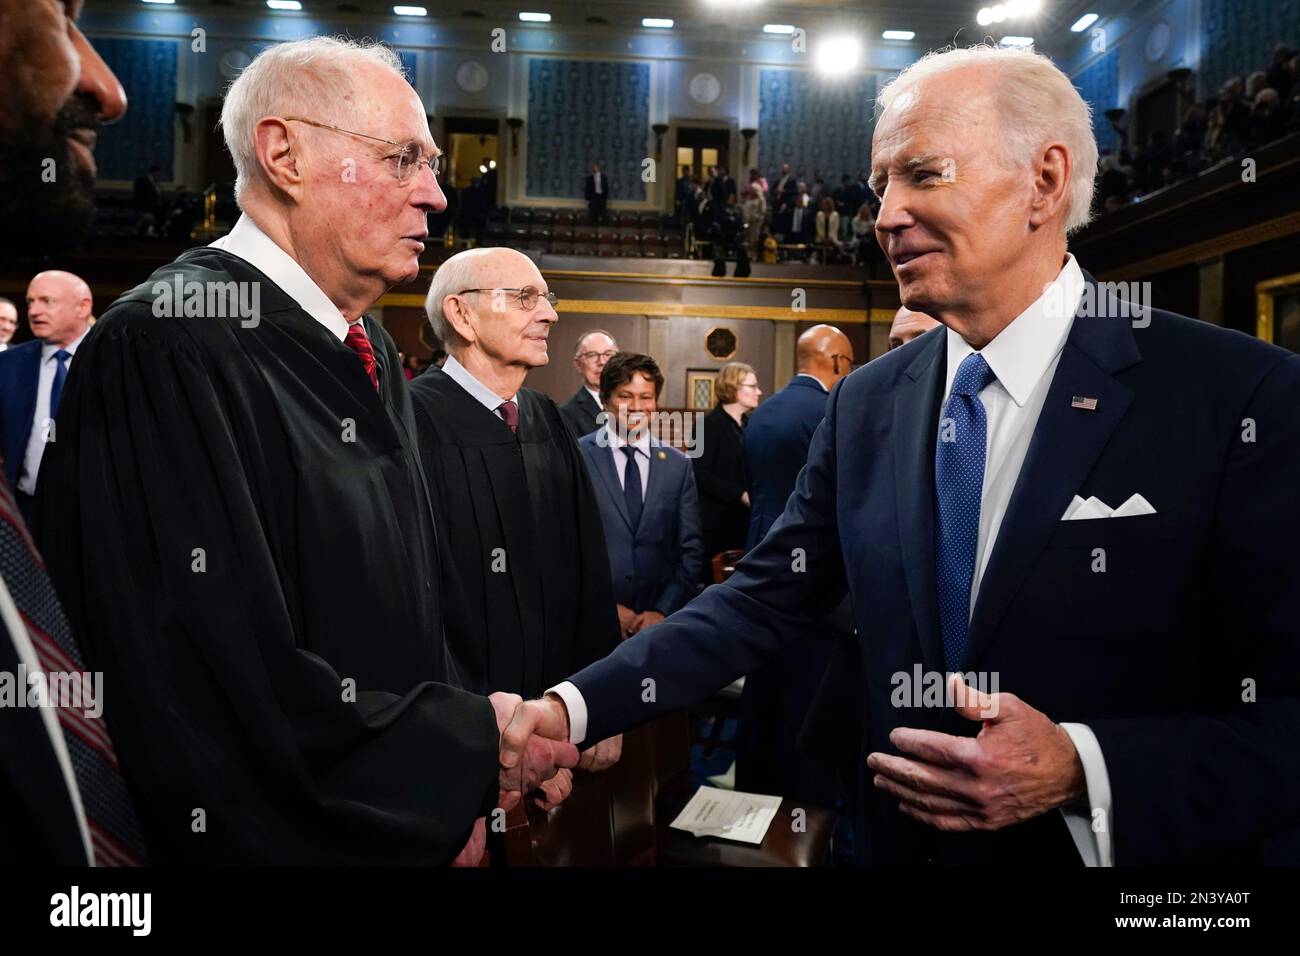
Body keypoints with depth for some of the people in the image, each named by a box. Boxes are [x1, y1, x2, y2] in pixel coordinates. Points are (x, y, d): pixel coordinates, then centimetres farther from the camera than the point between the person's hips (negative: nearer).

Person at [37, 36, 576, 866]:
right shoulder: (169, 345, -22)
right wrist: (475, 744, -15)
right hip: (267, 834, -7)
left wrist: (455, 790, -2)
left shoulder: (370, 352, 4)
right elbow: (237, 692, -26)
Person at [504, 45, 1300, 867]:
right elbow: (765, 599, -1)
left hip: (1113, 842, -4)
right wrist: (573, 708, -10)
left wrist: (1081, 769, -27)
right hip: (907, 836, 5)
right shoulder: (866, 404, -1)